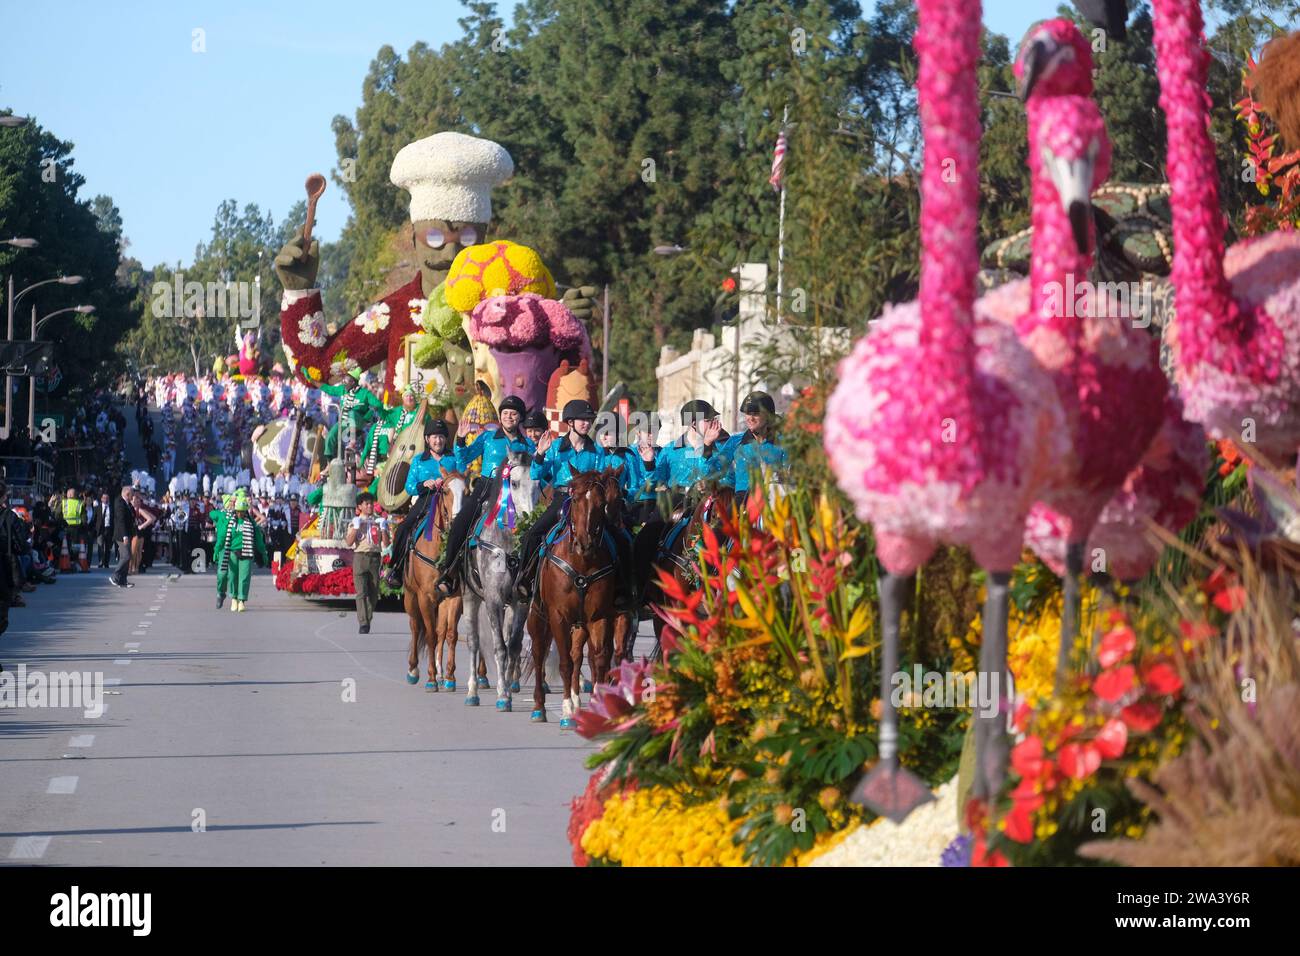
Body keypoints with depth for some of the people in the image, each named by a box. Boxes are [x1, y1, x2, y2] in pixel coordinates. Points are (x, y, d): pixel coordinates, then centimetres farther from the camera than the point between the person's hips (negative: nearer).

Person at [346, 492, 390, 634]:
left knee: (374, 593, 3)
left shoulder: (378, 522, 12)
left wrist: (383, 528, -7)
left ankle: (367, 621, 15)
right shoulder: (356, 522, 8)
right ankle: (363, 623, -18)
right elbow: (349, 542, -3)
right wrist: (356, 527, -11)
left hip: (375, 557, 2)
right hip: (360, 557, -2)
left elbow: (386, 543, 5)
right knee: (361, 592, -12)